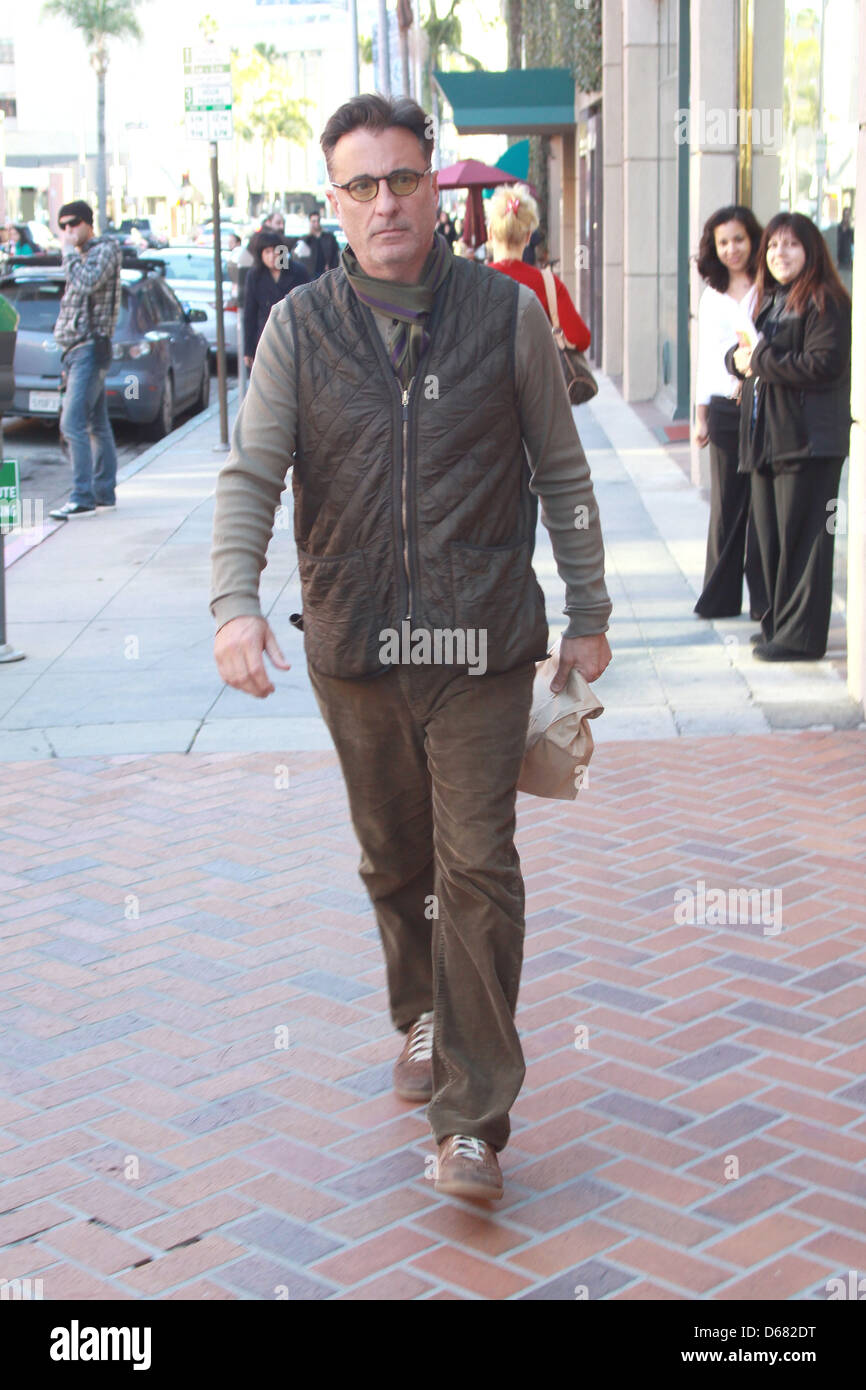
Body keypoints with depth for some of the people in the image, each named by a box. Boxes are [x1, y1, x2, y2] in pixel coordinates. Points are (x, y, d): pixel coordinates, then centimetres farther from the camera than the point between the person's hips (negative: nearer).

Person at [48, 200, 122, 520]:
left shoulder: (104, 250, -6)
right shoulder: (80, 256, 21)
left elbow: (88, 283, -24)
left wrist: (69, 251, -15)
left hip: (90, 349, -10)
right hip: (77, 350, 10)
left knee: (72, 424, -18)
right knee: (97, 426, 12)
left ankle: (83, 496, -21)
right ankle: (104, 492, 16)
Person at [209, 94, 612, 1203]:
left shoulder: (507, 313, 1)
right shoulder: (299, 328, 2)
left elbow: (561, 472, 7)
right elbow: (249, 476, -4)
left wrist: (588, 612, 9)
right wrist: (234, 602, -21)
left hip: (482, 649, -2)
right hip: (354, 646, 2)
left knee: (477, 869, -6)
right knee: (395, 863, 15)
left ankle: (471, 1121, 2)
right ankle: (425, 1018, 42)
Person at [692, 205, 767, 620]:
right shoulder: (712, 296, 15)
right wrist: (700, 414, 13)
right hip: (724, 409, 4)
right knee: (726, 505, 6)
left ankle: (764, 597, 5)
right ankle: (721, 597, 13)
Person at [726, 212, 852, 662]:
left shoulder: (824, 302, -8)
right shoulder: (769, 300, 19)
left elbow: (822, 364, -19)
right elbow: (741, 354, 21)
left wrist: (760, 360, -13)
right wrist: (741, 357, -4)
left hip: (808, 439, -9)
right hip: (766, 435, 9)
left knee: (800, 538, -6)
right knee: (771, 535, 12)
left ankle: (801, 635, -2)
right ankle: (779, 621, 23)